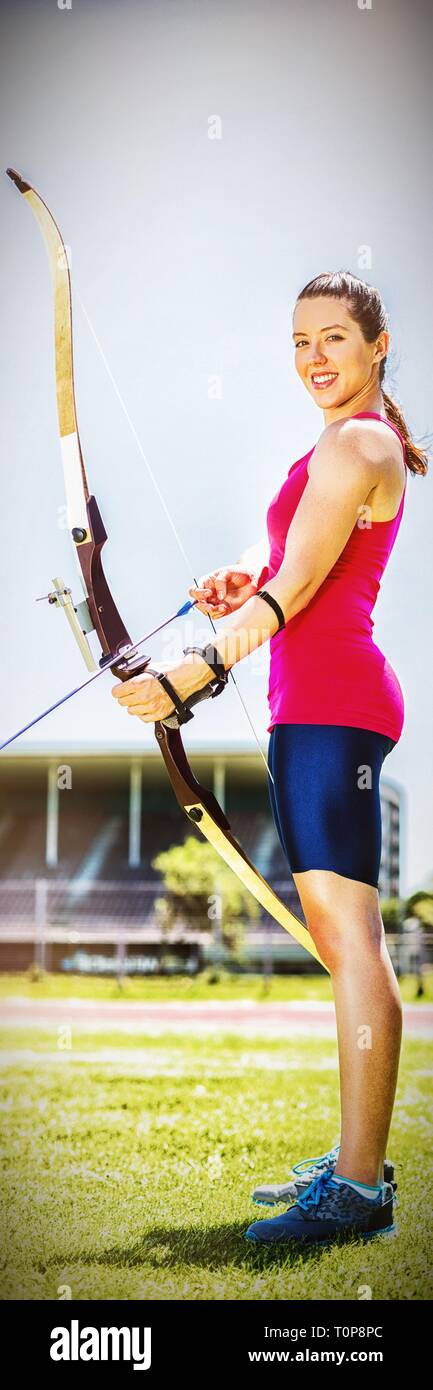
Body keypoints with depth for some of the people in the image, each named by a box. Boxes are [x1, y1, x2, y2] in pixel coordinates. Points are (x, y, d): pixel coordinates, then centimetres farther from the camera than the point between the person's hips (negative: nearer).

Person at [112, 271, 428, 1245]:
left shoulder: (351, 446, -9)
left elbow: (292, 593, -16)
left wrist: (187, 678, -18)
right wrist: (243, 580, 2)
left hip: (331, 706, -11)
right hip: (320, 706, 11)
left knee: (349, 937, -13)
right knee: (338, 936, 12)